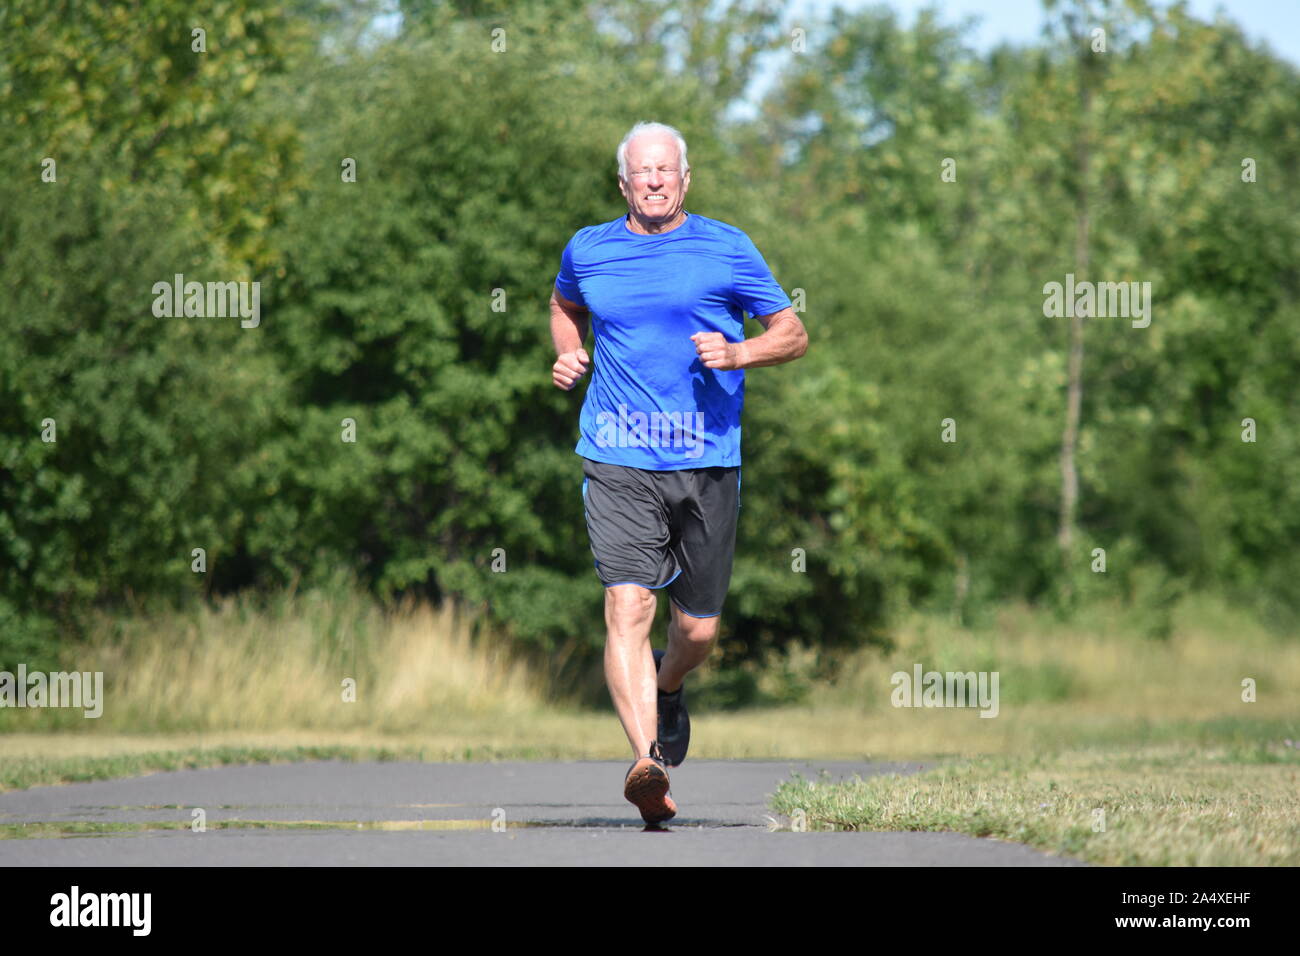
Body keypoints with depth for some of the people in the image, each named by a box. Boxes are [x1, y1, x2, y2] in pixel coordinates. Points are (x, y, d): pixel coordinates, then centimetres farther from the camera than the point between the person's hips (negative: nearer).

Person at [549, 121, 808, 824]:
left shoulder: (726, 250, 4)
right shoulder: (588, 251, 10)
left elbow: (794, 335, 8)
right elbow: (565, 306, 32)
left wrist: (737, 354, -12)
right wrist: (567, 353, 11)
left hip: (707, 462, 0)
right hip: (618, 462, 0)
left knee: (699, 626, 8)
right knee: (627, 606, -19)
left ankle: (667, 688, 43)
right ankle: (646, 760, -28)